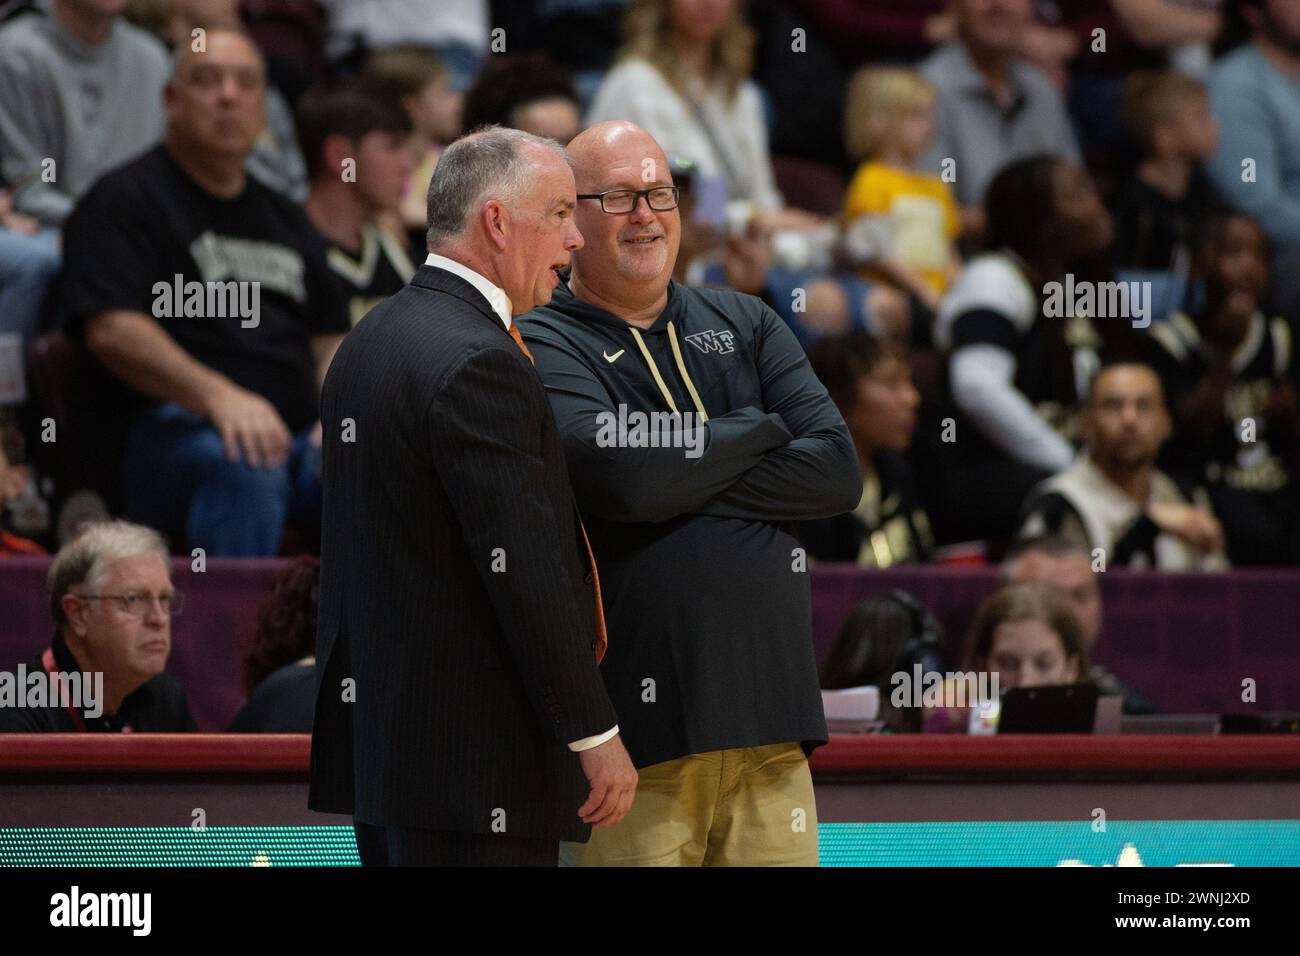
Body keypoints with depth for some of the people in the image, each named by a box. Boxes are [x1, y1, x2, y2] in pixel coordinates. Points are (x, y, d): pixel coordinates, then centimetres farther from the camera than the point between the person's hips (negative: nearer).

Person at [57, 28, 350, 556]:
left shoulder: (286, 219, 28)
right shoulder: (125, 199, 6)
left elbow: (329, 339, 29)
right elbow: (111, 329, -9)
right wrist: (219, 396, -23)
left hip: (299, 434, 6)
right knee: (243, 468, -41)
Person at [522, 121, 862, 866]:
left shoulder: (745, 326, 16)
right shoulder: (545, 349, 1)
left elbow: (837, 471, 4)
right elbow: (619, 479, -17)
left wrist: (682, 482, -7)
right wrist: (755, 432, 0)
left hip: (770, 711, 4)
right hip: (637, 728, -4)